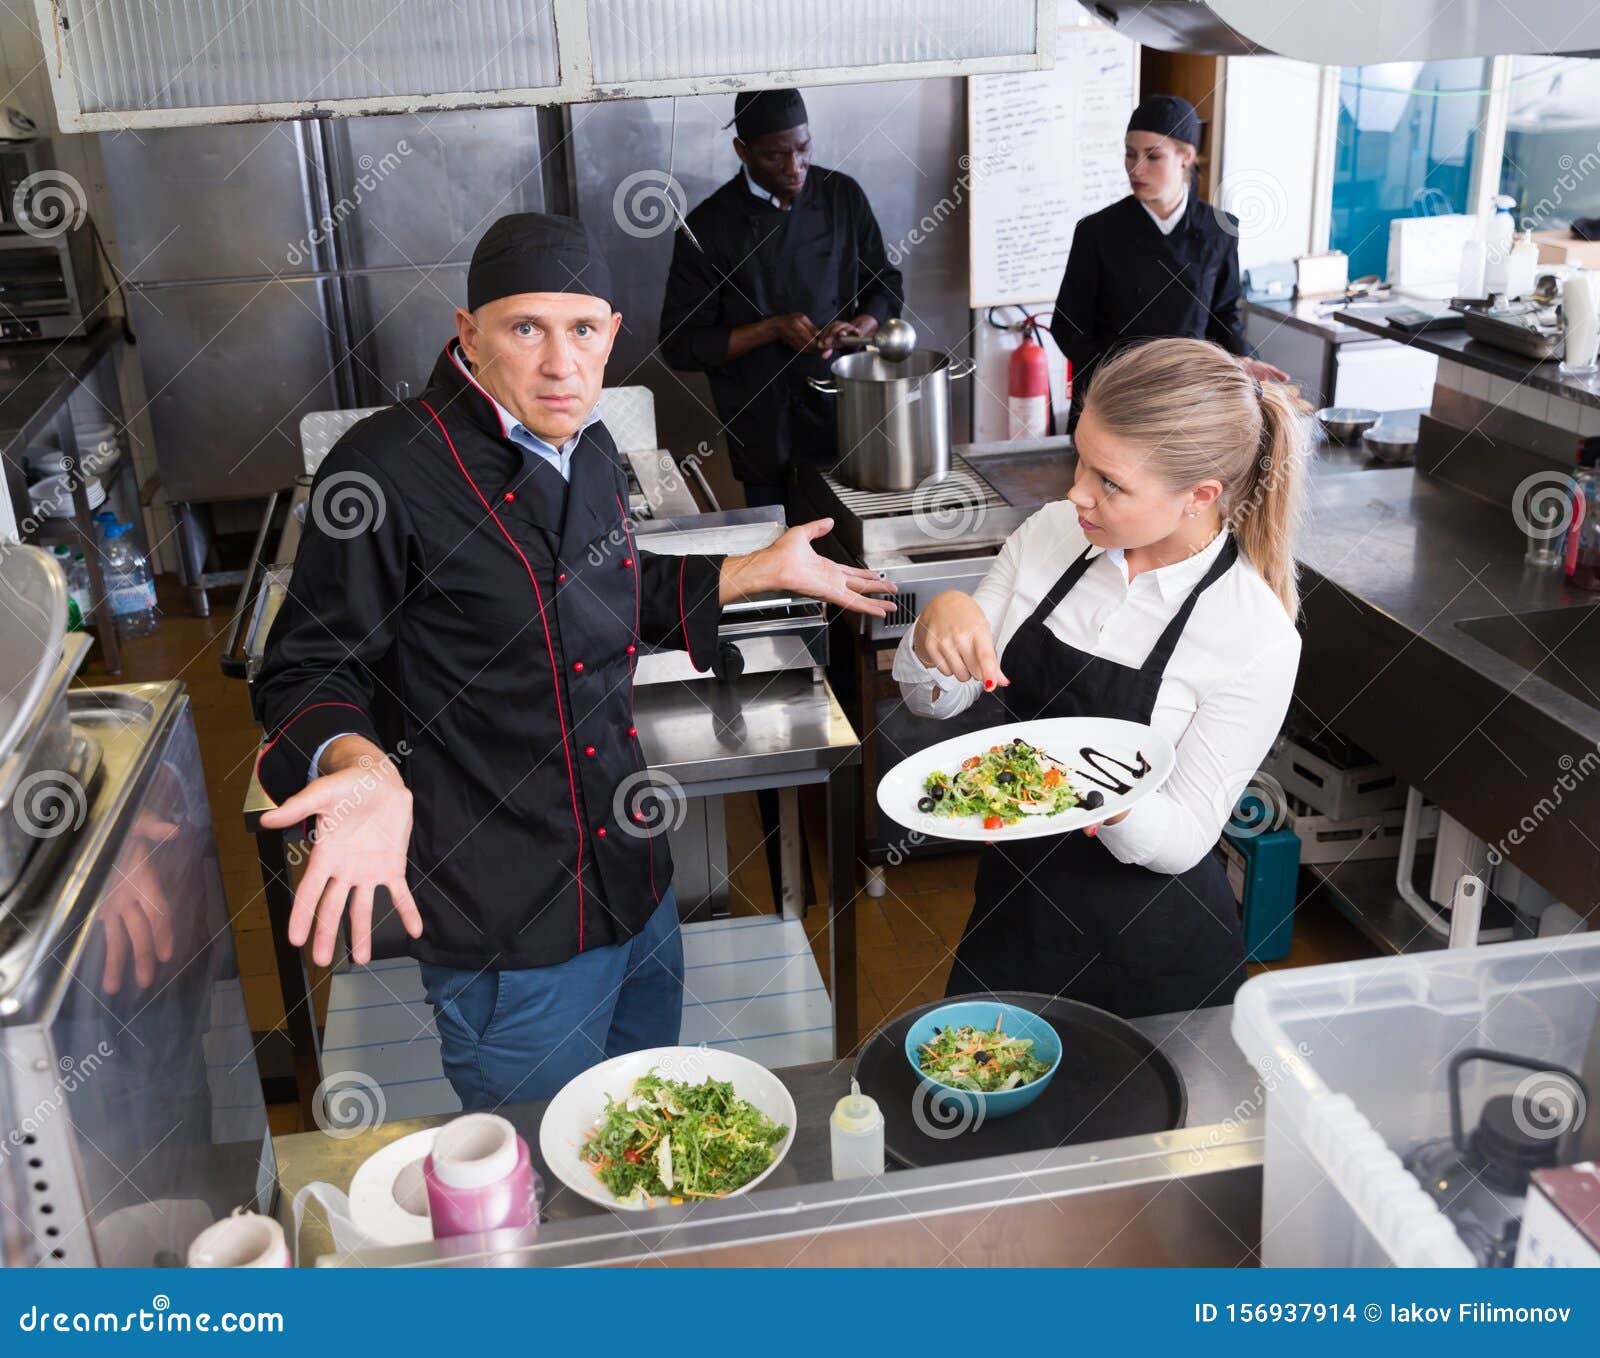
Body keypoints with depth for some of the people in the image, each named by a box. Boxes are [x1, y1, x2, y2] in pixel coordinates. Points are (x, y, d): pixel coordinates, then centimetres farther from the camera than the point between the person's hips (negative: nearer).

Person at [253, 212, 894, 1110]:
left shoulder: (588, 449, 6)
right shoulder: (393, 470, -20)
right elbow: (309, 670, -15)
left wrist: (764, 571, 21)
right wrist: (358, 764, -36)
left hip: (638, 891, 8)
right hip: (512, 939, -8)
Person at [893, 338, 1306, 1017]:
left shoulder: (1258, 640, -20)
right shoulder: (1053, 533, -8)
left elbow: (1182, 841, -16)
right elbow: (937, 701, 0)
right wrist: (936, 623, -22)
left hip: (1148, 952, -4)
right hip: (1010, 908, 4)